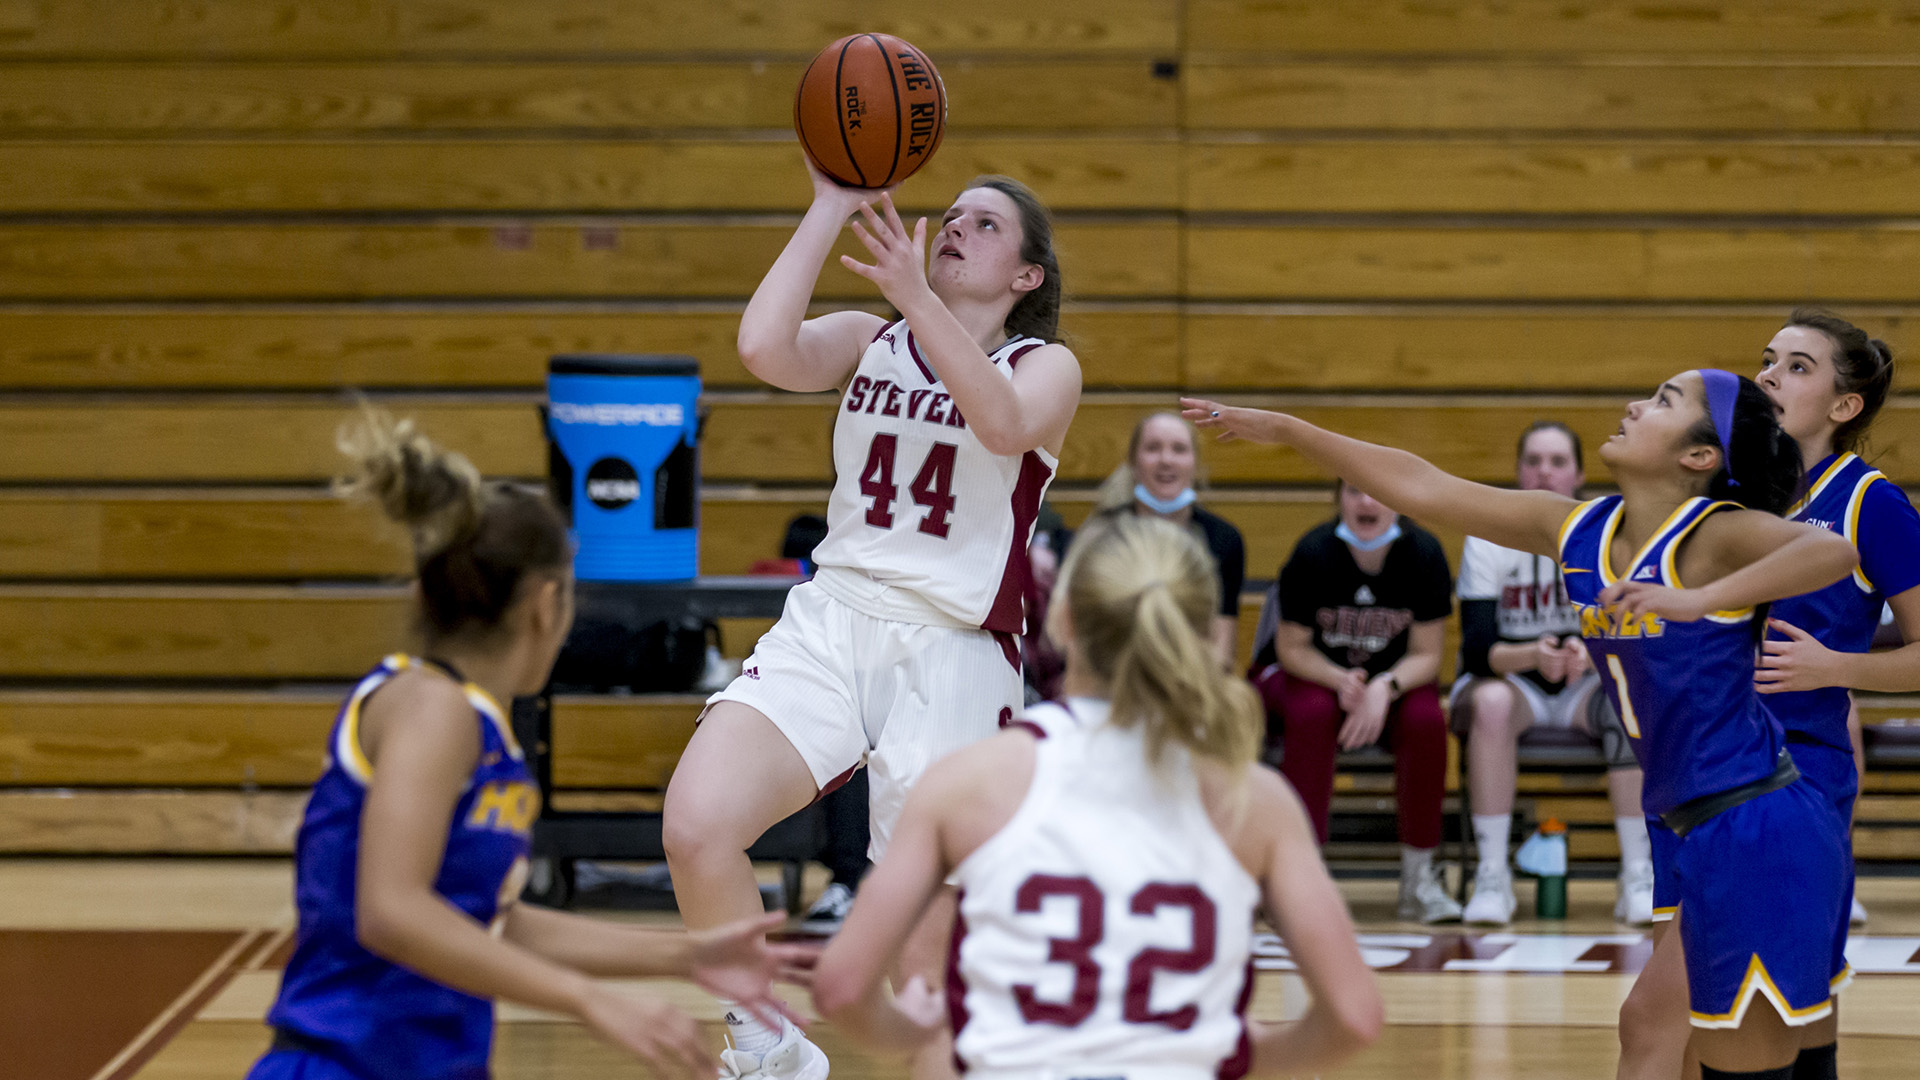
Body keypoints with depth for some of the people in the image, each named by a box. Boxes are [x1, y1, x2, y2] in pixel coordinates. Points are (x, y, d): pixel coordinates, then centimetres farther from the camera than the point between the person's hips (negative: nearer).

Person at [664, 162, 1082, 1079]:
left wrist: (916, 297, -29)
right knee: (695, 827, -21)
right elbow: (763, 348, -10)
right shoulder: (868, 342, 12)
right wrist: (833, 207, -6)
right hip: (829, 624, 2)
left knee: (926, 951, -5)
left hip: (954, 657, -2)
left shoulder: (1045, 367, 4)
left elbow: (1004, 426, -21)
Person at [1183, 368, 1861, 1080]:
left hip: (1758, 836, -8)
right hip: (1704, 836, 8)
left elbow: (1832, 551, -33)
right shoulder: (1578, 532, 8)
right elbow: (1424, 489, 14)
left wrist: (1699, 598, -41)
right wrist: (1289, 431, 16)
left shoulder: (1716, 534, -13)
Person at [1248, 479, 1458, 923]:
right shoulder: (1313, 553, -22)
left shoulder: (1424, 553, -16)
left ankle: (1419, 876, -16)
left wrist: (1384, 688, -31)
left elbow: (1426, 654, -11)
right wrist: (1340, 681, -32)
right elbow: (1292, 648, -13)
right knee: (1313, 713, -35)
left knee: (1425, 719, -29)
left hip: (1394, 679, 2)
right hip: (1306, 673, -2)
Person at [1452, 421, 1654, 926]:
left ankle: (1638, 877, -27)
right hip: (1508, 676, -1)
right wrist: (1531, 656, -39)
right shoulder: (1489, 538, -10)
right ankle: (1492, 877, -32)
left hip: (1584, 685, 1)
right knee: (1491, 701, -36)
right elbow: (1478, 647, -18)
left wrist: (1590, 654, -36)